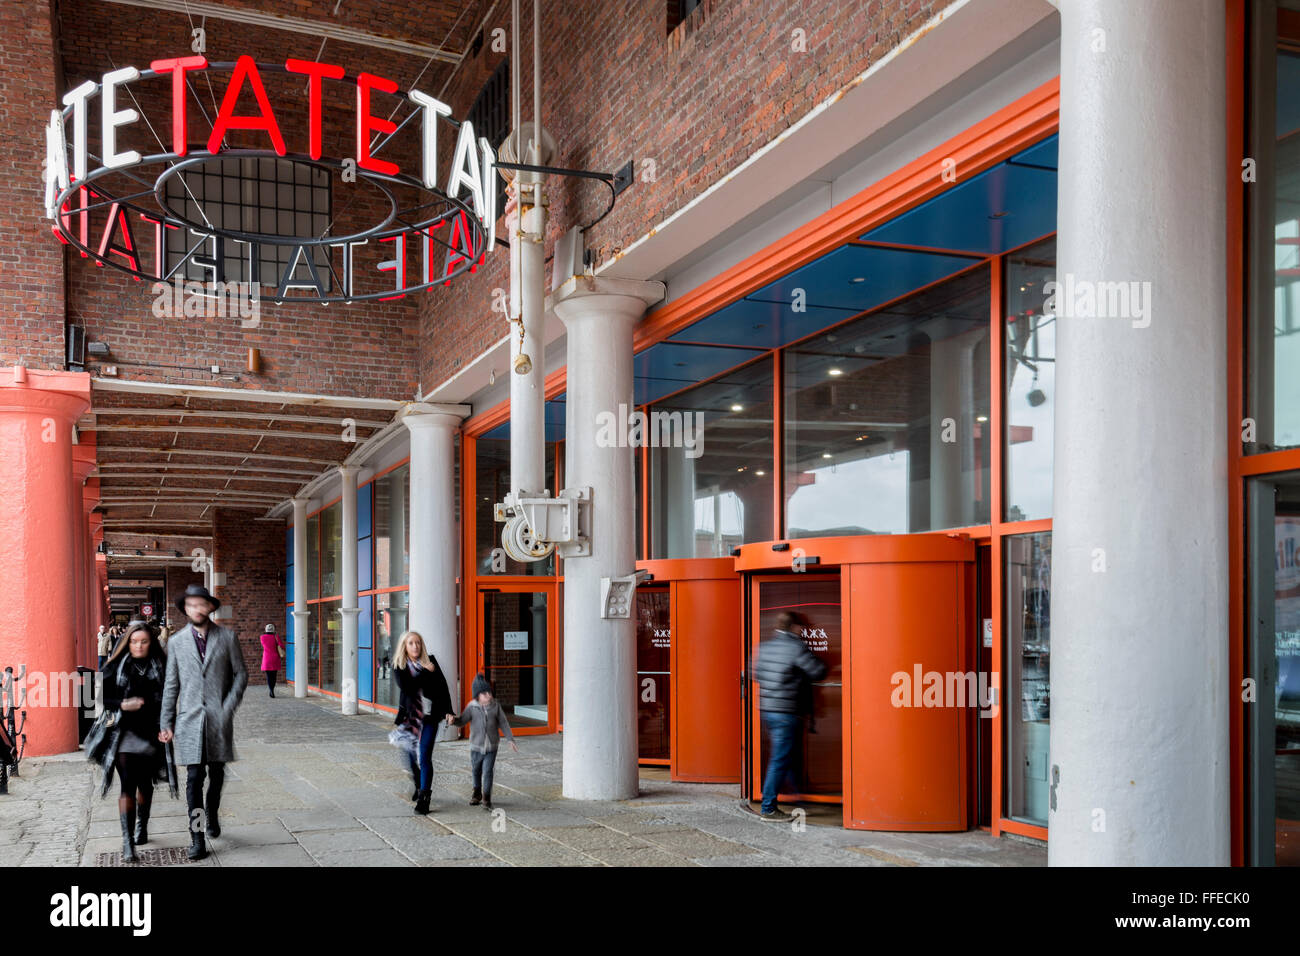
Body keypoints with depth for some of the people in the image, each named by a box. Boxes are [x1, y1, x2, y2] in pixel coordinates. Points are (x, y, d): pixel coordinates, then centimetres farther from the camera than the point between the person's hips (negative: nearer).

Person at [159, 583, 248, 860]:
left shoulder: (226, 638, 3)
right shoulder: (176, 642, 6)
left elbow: (241, 674, 6)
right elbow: (172, 685, 8)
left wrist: (228, 707, -5)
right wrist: (167, 723, 6)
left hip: (219, 719, 0)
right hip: (190, 719, 0)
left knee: (217, 774, 10)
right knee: (194, 778, -5)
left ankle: (211, 813, 38)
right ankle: (197, 838, 0)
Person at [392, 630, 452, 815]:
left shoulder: (430, 661, 2)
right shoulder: (399, 666, 0)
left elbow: (442, 686, 1)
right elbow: (405, 687, -17)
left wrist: (448, 710, -6)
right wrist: (425, 673, -18)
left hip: (429, 717, -1)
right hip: (409, 716, 2)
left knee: (425, 758, -10)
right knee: (412, 757, 11)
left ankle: (424, 798, -9)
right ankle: (419, 786, 38)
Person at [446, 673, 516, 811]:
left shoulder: (496, 706, -7)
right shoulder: (472, 707, -9)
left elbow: (503, 724, -1)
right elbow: (462, 721, -10)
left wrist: (511, 740, -4)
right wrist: (453, 720, -32)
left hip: (491, 747, -1)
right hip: (476, 747, 1)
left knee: (487, 771, -11)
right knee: (476, 771, 17)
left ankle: (486, 799, 1)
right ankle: (477, 793, 41)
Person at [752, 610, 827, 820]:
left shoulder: (765, 646, 8)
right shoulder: (796, 647, -13)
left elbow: (757, 674, 16)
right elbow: (818, 672, -10)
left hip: (766, 709, 7)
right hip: (786, 711, -7)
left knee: (779, 757, 18)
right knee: (781, 759, -2)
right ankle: (767, 808, 0)